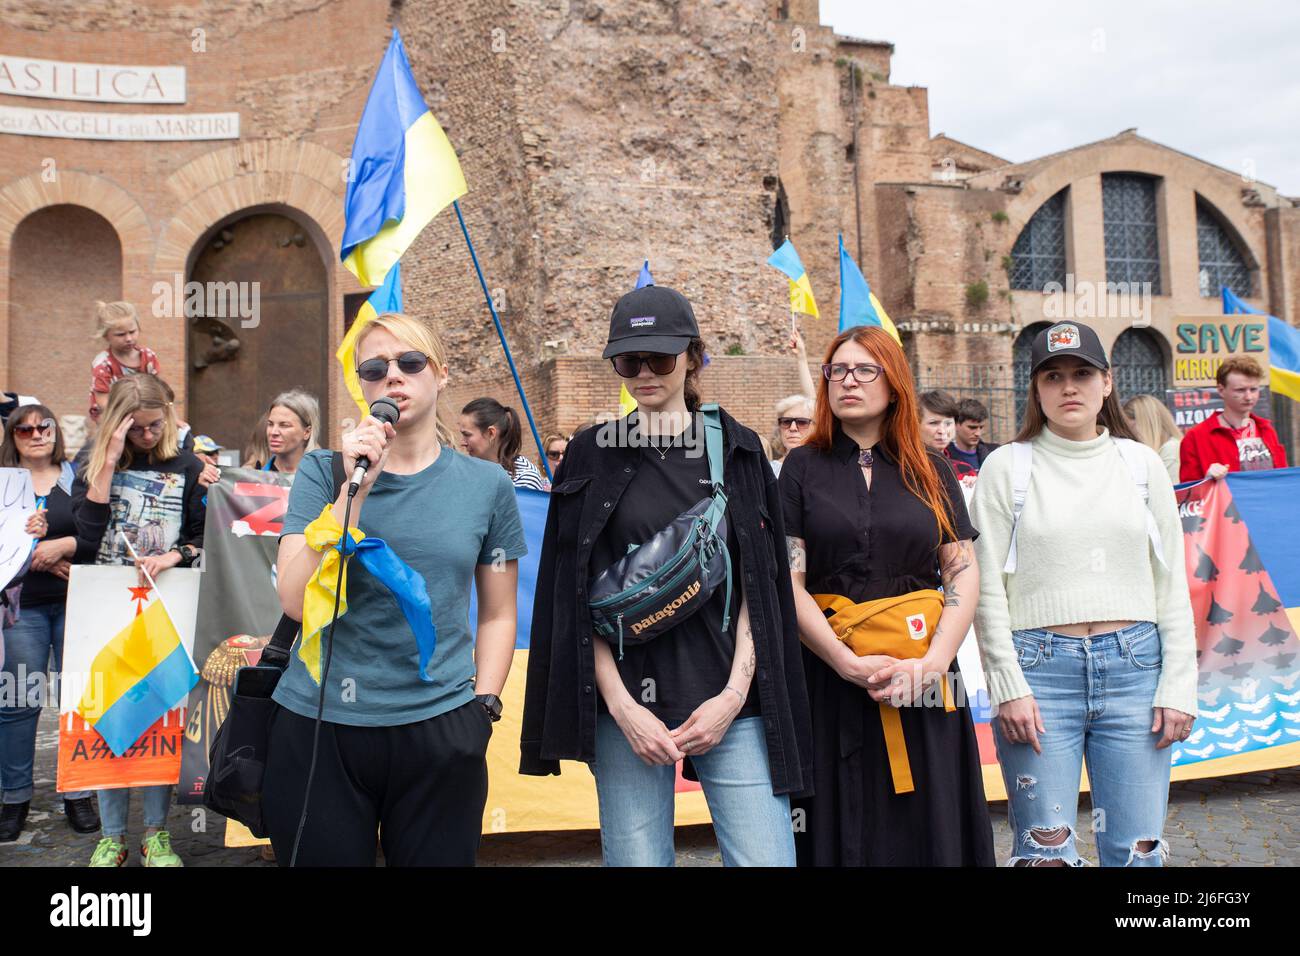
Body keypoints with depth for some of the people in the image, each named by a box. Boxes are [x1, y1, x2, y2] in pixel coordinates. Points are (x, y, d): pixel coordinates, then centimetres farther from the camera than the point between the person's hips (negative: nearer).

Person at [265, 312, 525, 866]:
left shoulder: (486, 485, 1)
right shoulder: (324, 472, -1)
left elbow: (497, 614, 7)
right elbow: (298, 602, -13)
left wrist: (483, 707, -2)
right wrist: (355, 488, -17)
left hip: (439, 729, 1)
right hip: (316, 726, 0)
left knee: (437, 857, 12)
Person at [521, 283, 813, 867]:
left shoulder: (737, 450, 8)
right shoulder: (593, 456, 5)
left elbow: (758, 586, 5)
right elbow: (578, 596, 2)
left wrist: (735, 692, -6)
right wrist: (621, 705, -7)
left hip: (729, 698, 1)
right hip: (629, 700, 0)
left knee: (764, 856, -3)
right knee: (636, 857, 5)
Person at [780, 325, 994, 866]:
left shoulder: (931, 471, 9)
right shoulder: (804, 467, 4)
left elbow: (964, 575, 3)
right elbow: (789, 582, -4)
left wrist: (933, 662, -11)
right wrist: (851, 664, -14)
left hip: (923, 678, 2)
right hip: (829, 674, -1)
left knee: (928, 829, 7)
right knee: (843, 831, 6)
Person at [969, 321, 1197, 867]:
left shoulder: (1141, 464, 11)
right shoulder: (1007, 467, 3)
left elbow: (1172, 583, 10)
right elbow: (987, 588, -1)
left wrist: (1178, 685, 3)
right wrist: (1008, 686, -8)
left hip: (1135, 664, 2)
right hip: (1040, 668, -2)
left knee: (1138, 850, 5)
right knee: (1046, 850, 0)